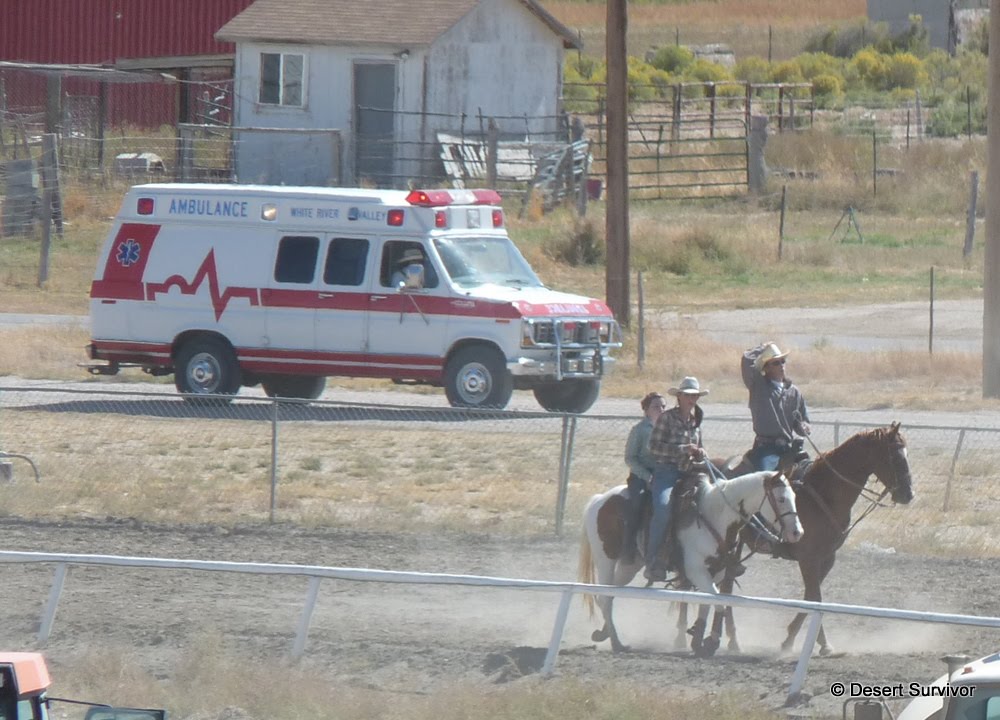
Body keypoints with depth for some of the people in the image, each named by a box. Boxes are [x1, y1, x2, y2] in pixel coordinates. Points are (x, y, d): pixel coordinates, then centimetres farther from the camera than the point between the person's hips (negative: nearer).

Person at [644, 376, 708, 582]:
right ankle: (654, 563, -26)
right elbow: (655, 447, -9)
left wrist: (700, 453, 4)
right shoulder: (667, 418, -2)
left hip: (687, 473, 6)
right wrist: (683, 449, -16)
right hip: (666, 471, -6)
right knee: (663, 507, -31)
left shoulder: (696, 421, 17)